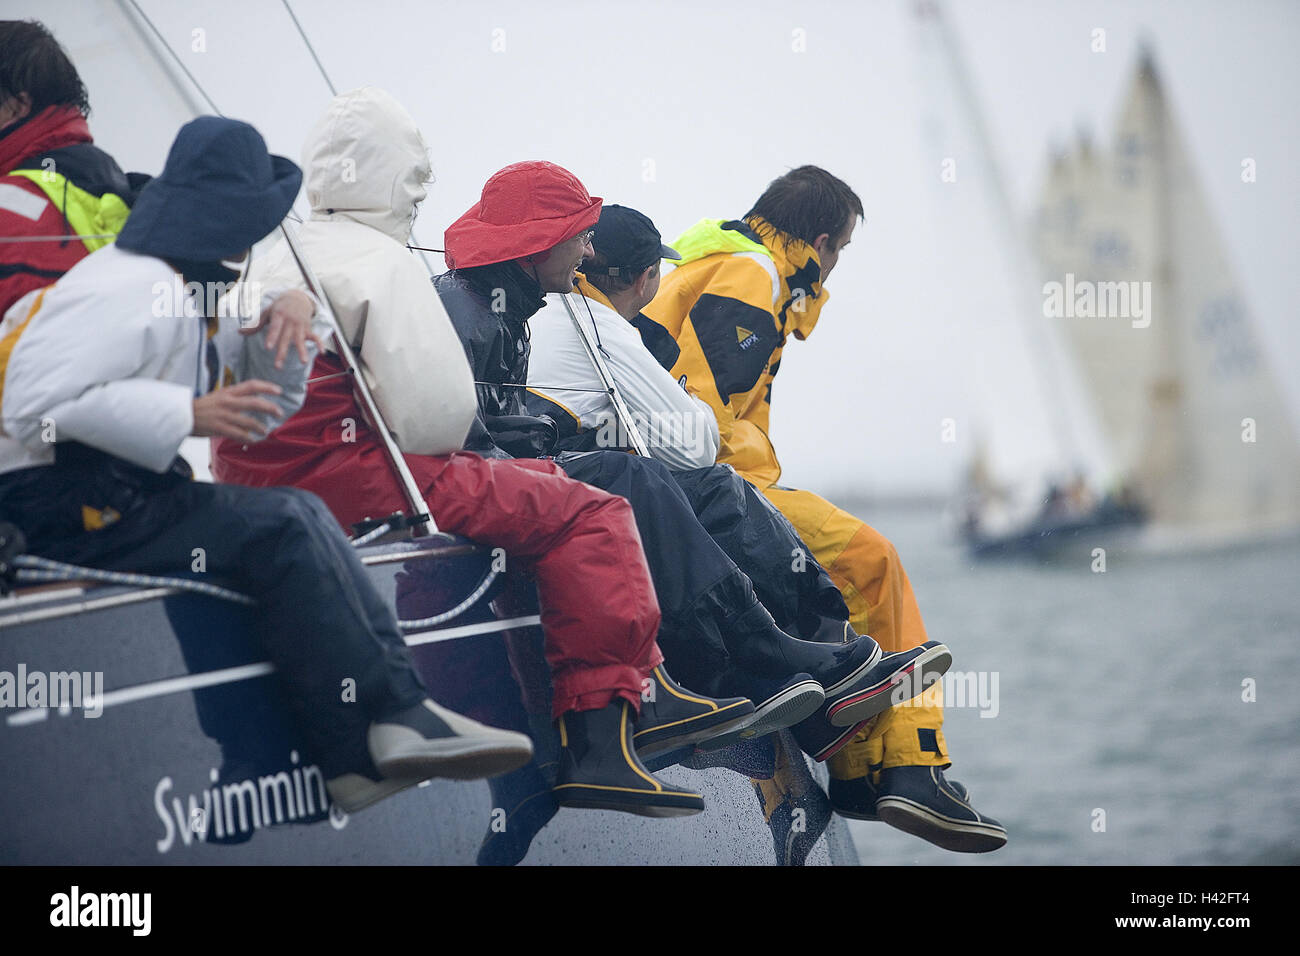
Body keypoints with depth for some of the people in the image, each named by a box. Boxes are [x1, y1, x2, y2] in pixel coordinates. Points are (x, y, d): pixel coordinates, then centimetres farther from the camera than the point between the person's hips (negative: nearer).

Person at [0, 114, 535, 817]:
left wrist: (286, 320, 6)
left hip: (127, 498, 10)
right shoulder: (124, 287, -13)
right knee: (281, 527, -19)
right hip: (61, 512, -10)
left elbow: (263, 411, 26)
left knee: (299, 518, -2)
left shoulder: (184, 296, 21)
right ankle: (377, 726, -15)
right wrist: (191, 416, -23)